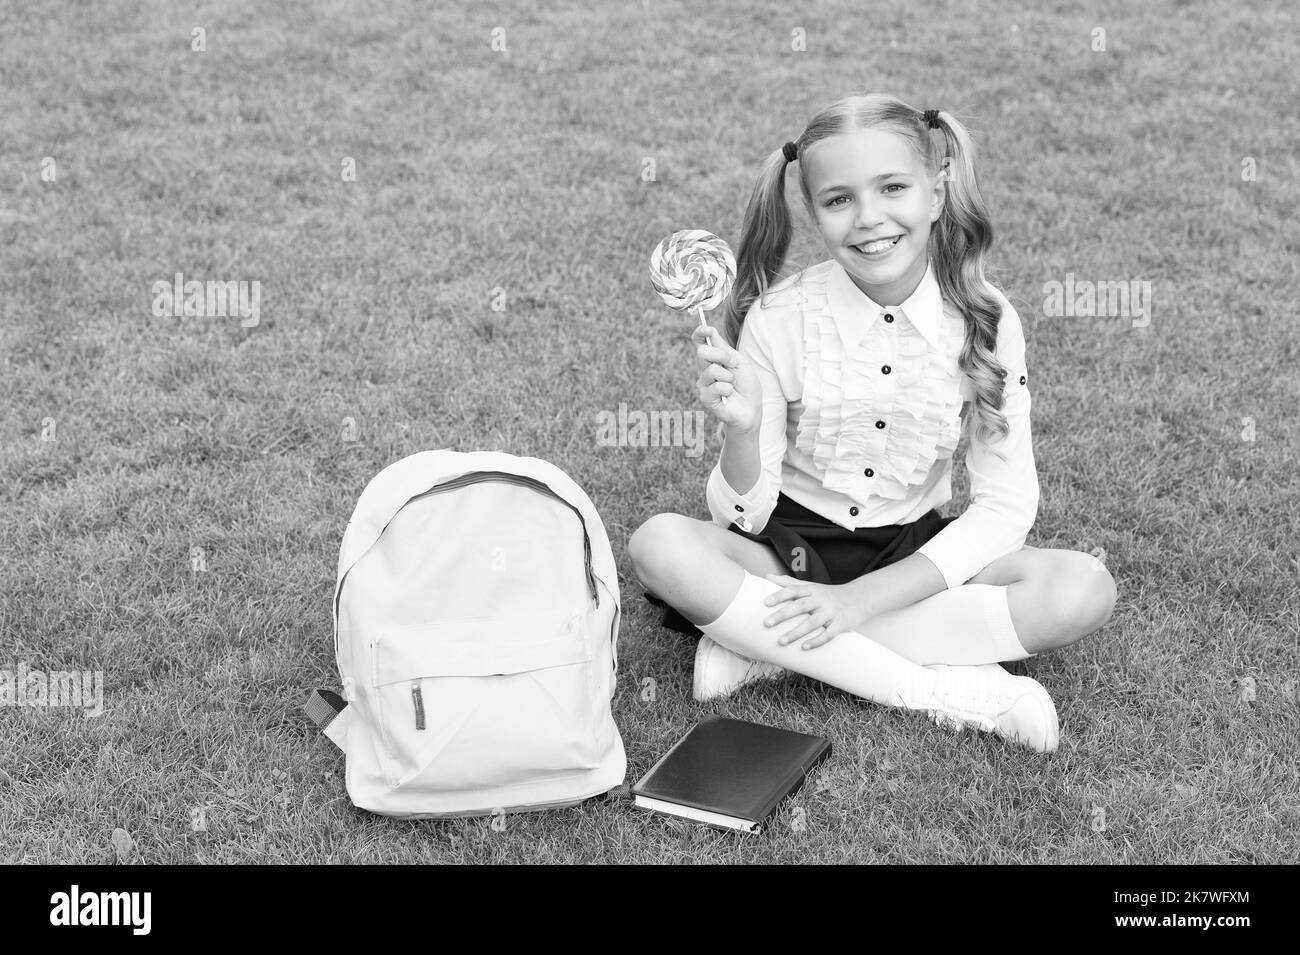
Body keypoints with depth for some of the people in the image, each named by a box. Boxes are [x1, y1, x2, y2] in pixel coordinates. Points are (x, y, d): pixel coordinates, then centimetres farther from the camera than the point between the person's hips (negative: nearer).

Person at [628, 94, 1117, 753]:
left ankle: (762, 644, -23)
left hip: (911, 554, 2)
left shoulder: (985, 321, -11)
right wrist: (742, 430, -34)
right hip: (790, 545, -1)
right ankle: (941, 687, -28)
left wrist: (862, 598, -20)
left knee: (1085, 589, -25)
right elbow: (743, 517, -12)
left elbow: (1005, 507, -12)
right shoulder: (779, 318, -13)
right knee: (660, 546, -31)